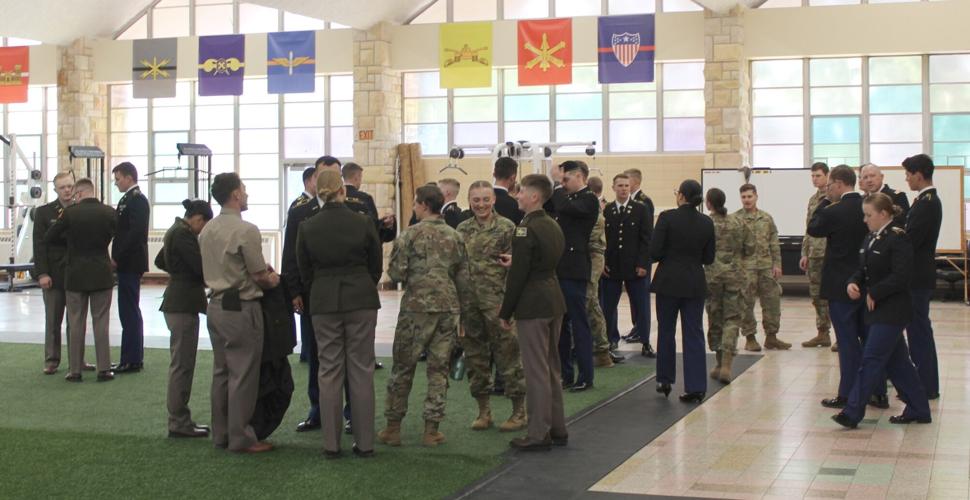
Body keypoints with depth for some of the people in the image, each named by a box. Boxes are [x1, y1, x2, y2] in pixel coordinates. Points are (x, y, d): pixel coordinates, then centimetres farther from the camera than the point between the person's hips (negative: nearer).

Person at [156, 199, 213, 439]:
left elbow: (160, 261, 26)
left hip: (178, 301, 11)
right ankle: (178, 423, 0)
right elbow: (201, 266, -21)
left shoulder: (176, 230, 14)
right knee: (182, 364, -5)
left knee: (181, 364, 14)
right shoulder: (184, 234, -17)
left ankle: (180, 419, 20)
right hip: (183, 304, -11)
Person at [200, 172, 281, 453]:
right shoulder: (246, 230, -16)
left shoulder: (207, 230, 8)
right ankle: (240, 438, 4)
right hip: (241, 308, -8)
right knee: (243, 375, -1)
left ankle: (221, 434, 21)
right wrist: (273, 279, 8)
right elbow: (260, 276, -14)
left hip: (216, 306, 8)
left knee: (221, 372, 14)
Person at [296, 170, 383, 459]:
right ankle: (364, 443, 8)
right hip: (361, 301, -1)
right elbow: (377, 266, 4)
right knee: (361, 371, 5)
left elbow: (305, 272, 6)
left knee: (329, 372, 7)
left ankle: (331, 445, 9)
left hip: (323, 303, 1)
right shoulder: (363, 223, -6)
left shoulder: (306, 228, -3)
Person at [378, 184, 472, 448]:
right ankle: (432, 429, 9)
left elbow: (396, 273, -10)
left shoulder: (409, 235, -6)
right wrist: (464, 310, 16)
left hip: (416, 307, -3)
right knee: (439, 369, 8)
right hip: (448, 308, 3)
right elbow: (463, 278, 8)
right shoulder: (455, 237, 6)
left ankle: (393, 427, 11)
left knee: (403, 367, 7)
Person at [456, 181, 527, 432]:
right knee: (475, 356, 10)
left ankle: (519, 411, 9)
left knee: (507, 354, -2)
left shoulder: (507, 228, -5)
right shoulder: (462, 229, 10)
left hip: (498, 302, -5)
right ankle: (483, 410, 22)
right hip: (469, 303, 5)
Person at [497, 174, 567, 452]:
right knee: (551, 368, 16)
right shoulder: (553, 226, 11)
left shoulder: (526, 230, -16)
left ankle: (538, 435, 2)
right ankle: (557, 430, 23)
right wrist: (514, 262, 18)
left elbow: (518, 275, -17)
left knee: (536, 372, -4)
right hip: (554, 302, 9)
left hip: (533, 305, -9)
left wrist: (505, 312, -9)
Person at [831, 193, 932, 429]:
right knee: (897, 361, 14)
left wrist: (873, 294, -17)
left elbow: (901, 277, -21)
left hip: (891, 311, -9)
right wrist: (853, 284, -4)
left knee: (872, 359, -9)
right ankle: (918, 410, 23)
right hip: (878, 310, 9)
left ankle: (852, 413, -8)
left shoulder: (898, 239, -14)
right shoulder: (870, 239, 13)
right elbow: (863, 270, 16)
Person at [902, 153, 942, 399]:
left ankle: (926, 387, 4)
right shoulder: (929, 200, 12)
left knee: (919, 330, -3)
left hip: (918, 277, -10)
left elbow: (910, 240, -23)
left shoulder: (927, 203, -19)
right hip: (917, 275, 10)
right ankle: (926, 384, 24)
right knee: (919, 329, 16)